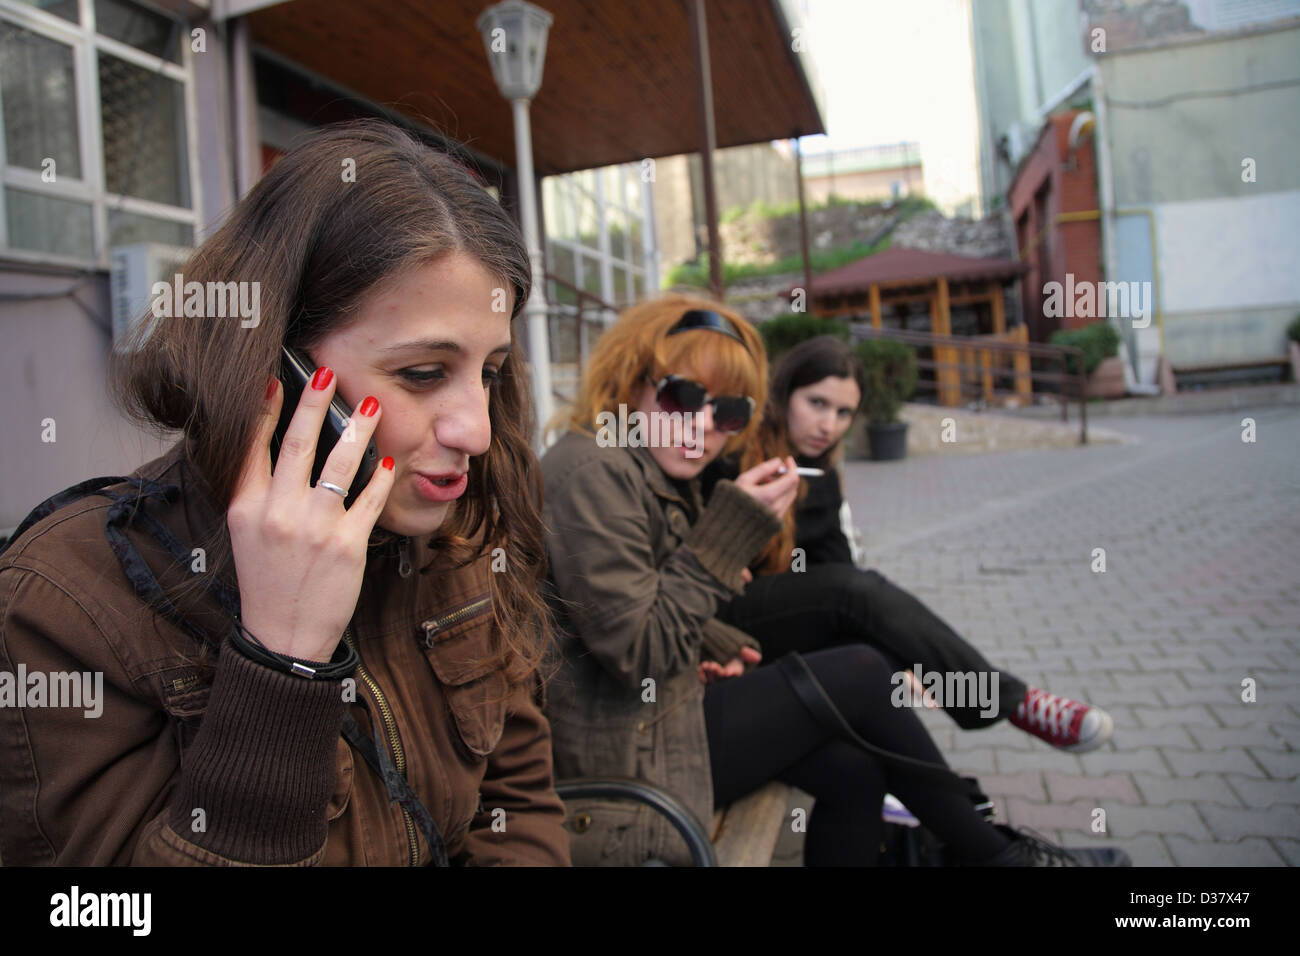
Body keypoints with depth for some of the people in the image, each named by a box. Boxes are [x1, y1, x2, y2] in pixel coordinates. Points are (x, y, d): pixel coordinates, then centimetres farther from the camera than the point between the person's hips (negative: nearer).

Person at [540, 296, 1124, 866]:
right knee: (860, 674, -5)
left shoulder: (652, 473, 10)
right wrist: (732, 528, -22)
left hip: (658, 710, 9)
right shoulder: (593, 473, -20)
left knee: (853, 767, 1)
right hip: (623, 756, -9)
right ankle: (992, 852, 16)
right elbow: (637, 653, -23)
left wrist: (717, 645, 2)